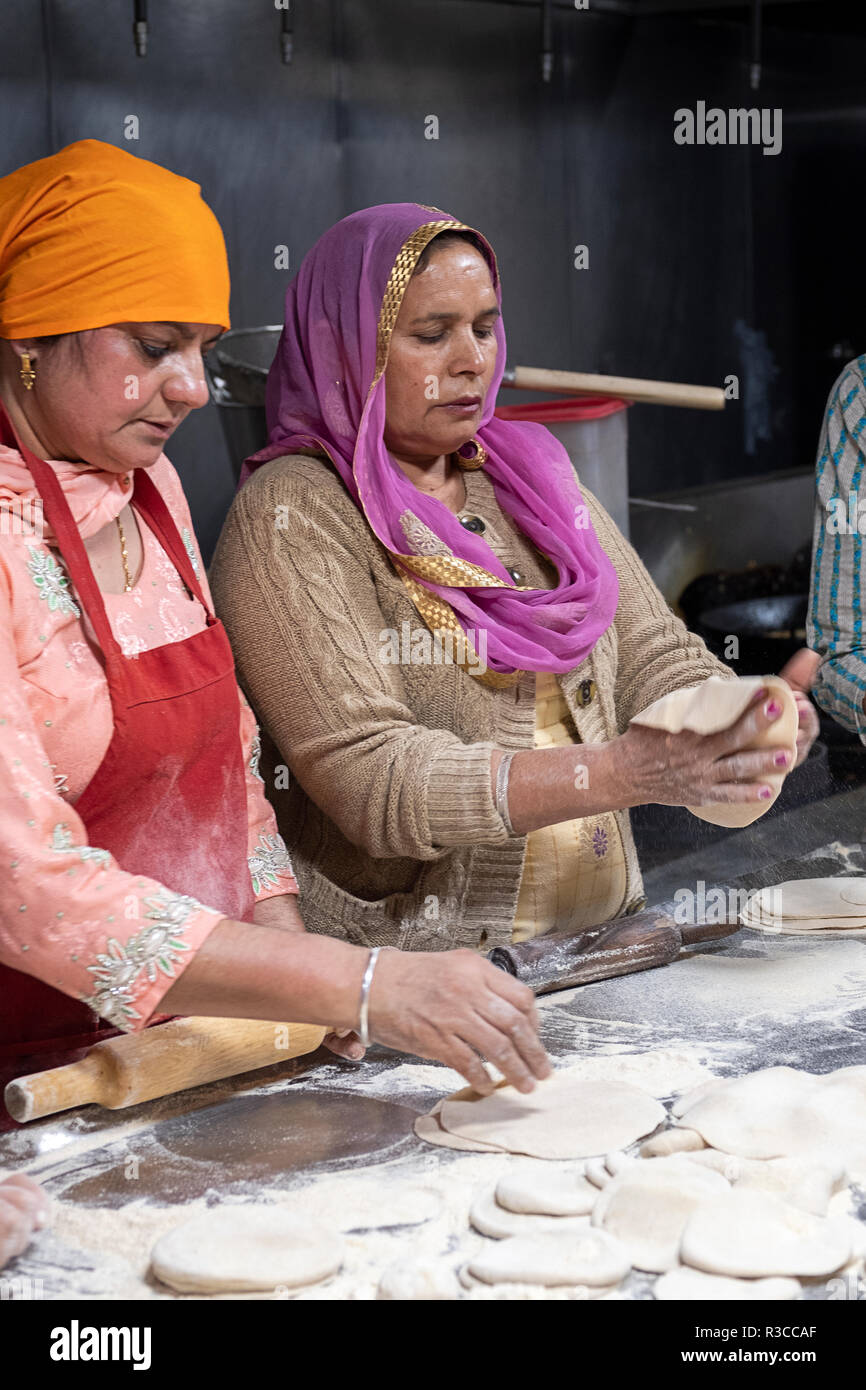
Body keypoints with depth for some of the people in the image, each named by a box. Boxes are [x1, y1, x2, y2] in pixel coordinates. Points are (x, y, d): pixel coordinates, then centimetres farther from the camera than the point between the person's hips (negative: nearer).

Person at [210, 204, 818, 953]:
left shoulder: (530, 474, 12)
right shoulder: (291, 516, -9)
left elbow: (656, 654, 10)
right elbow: (369, 778, -19)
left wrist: (741, 723, -13)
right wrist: (626, 772, -29)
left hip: (599, 944, 6)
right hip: (395, 972, -6)